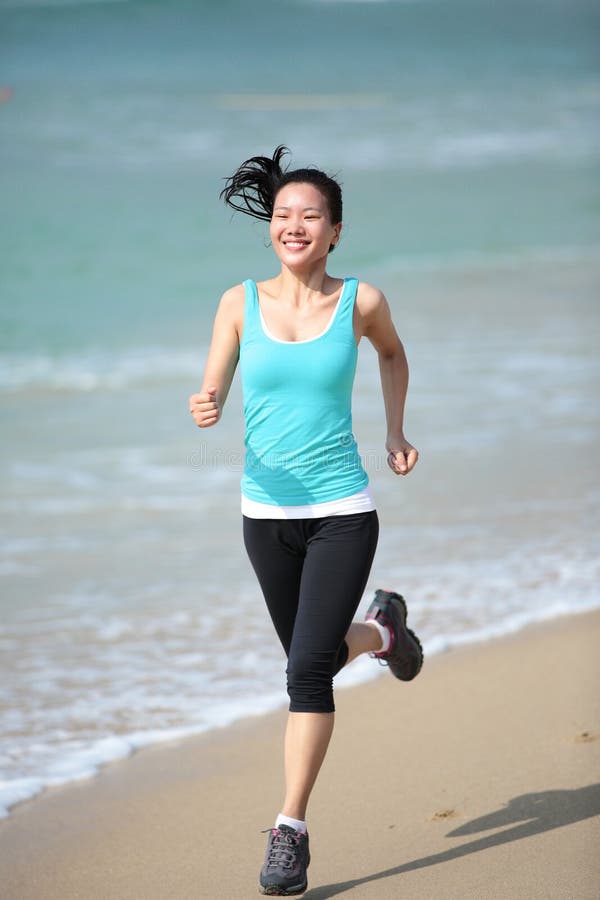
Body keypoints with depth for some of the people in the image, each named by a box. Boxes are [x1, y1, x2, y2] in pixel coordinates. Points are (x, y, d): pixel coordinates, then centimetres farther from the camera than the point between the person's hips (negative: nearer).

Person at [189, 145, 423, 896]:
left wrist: (396, 434, 14)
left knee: (308, 669, -14)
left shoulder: (359, 301, -5)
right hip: (266, 513, 3)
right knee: (310, 660, 19)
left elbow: (392, 353, 18)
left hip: (341, 511, -3)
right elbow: (212, 396, -5)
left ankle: (290, 830, -5)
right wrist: (203, 411, -27)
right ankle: (381, 629, 53)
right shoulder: (241, 304, -3)